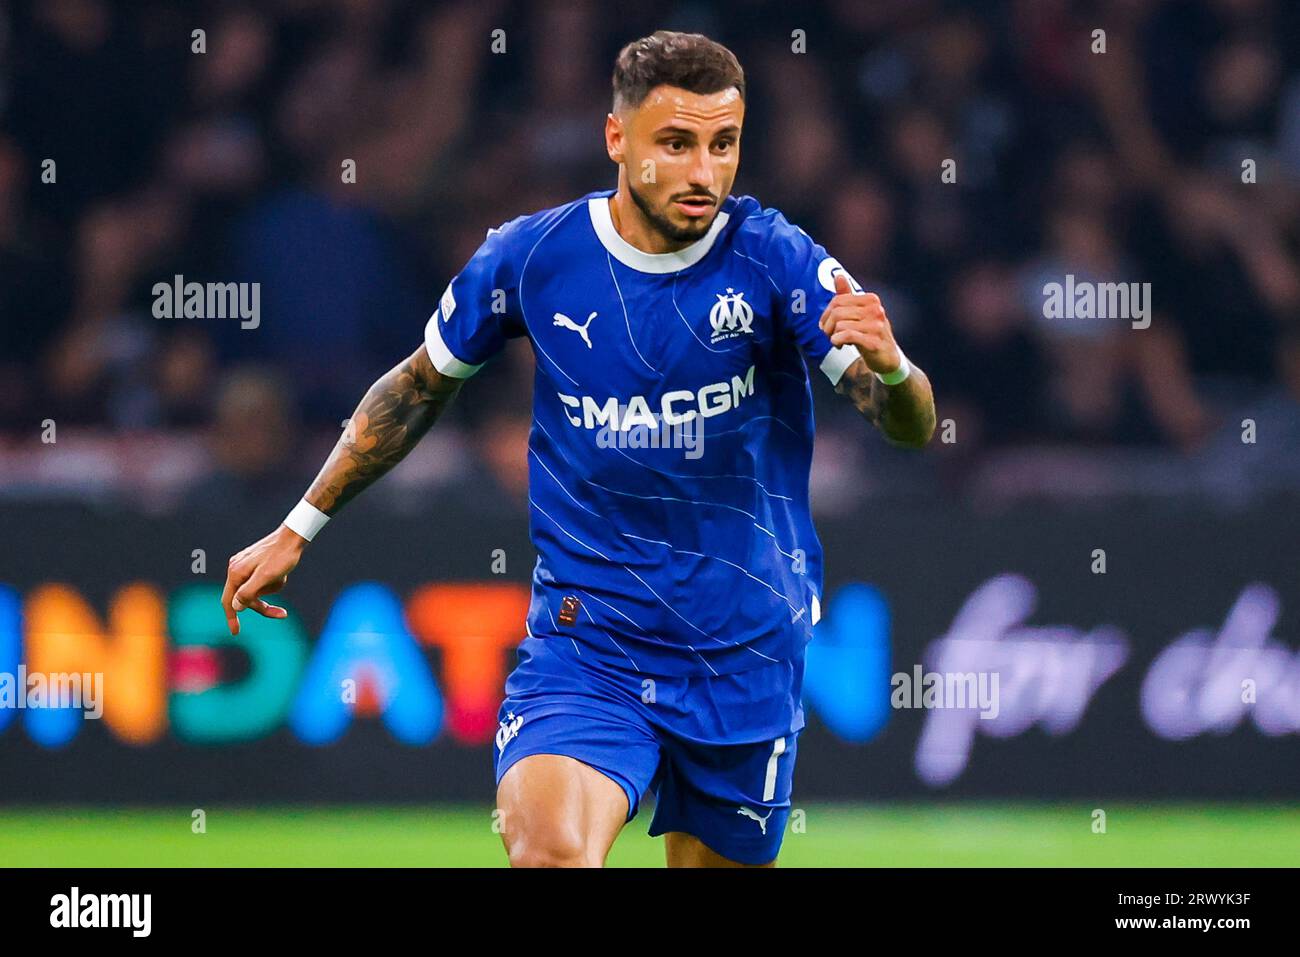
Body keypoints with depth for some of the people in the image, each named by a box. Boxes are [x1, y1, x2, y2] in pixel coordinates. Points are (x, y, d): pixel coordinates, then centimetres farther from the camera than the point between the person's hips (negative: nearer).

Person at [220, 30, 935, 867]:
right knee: (549, 852, -25)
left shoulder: (774, 261, -10)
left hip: (745, 654, 1)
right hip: (584, 635, -1)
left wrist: (888, 367, -41)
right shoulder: (530, 257, -5)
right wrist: (298, 530, 17)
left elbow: (911, 425, -17)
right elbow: (420, 388, 13)